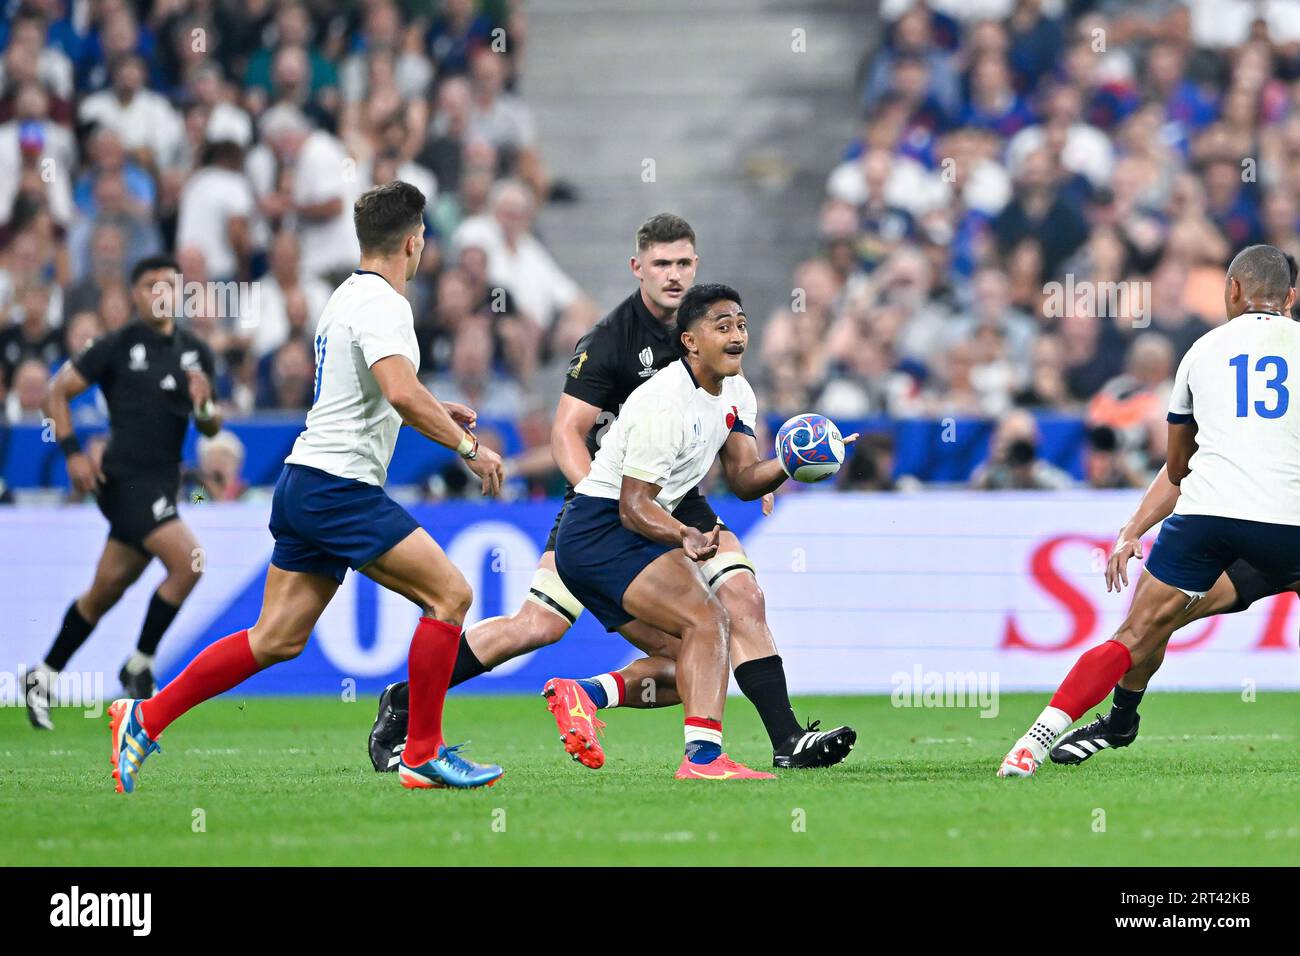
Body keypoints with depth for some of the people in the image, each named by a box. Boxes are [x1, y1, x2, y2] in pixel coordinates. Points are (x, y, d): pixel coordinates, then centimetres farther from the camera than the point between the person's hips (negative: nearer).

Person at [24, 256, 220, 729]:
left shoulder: (196, 351, 11)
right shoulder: (116, 347, -6)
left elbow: (210, 429, 16)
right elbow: (57, 392, 0)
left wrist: (205, 406, -6)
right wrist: (72, 452, -10)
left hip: (161, 486, 6)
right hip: (125, 479, -6)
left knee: (106, 591, 12)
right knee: (188, 561, -21)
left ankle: (44, 677, 26)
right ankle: (139, 665, -5)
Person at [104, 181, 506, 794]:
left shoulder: (349, 297, 18)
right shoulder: (381, 304, -13)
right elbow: (402, 393, -28)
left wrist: (435, 416, 27)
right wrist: (467, 447, -19)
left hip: (305, 484, 10)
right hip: (340, 487, -10)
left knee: (278, 638, 8)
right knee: (450, 594, -8)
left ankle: (144, 719, 10)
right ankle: (423, 755, -5)